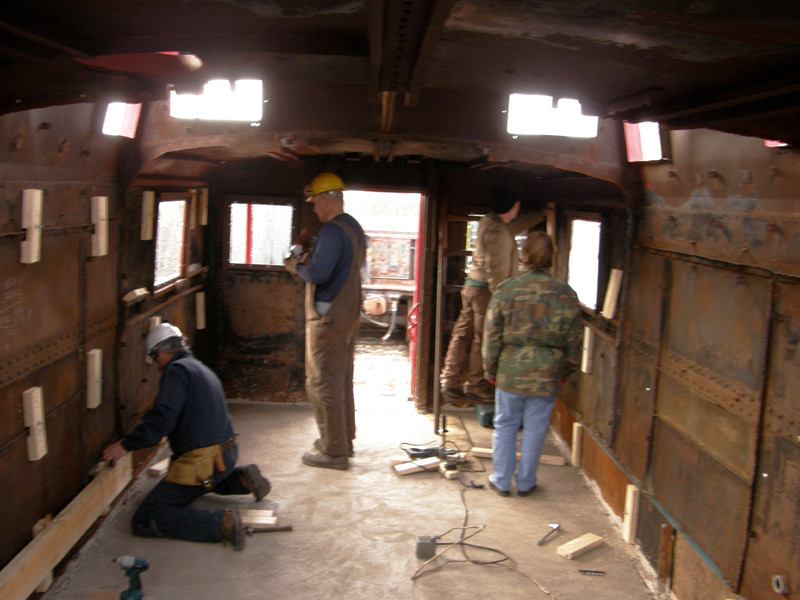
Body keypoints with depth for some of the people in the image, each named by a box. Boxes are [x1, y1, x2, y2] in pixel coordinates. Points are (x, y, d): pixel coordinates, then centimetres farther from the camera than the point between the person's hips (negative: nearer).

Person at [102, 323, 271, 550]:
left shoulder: (177, 370, -9)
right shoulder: (203, 370, 21)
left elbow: (163, 418, -21)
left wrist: (126, 445, -15)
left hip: (201, 461, -10)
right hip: (226, 453, 10)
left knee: (145, 519, -11)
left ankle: (221, 523, -27)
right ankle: (240, 479, 14)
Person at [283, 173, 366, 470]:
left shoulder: (332, 230, -18)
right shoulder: (354, 227, 13)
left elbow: (318, 274, -26)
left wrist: (296, 267, -6)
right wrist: (307, 260, 17)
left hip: (328, 317, -10)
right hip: (348, 313, 10)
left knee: (322, 383, -4)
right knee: (342, 380, 18)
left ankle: (333, 452, 1)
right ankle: (343, 439, 29)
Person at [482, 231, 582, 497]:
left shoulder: (505, 291, -7)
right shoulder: (566, 295, -4)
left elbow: (492, 336, -3)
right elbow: (573, 340, 3)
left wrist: (490, 369, 9)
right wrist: (566, 370, 17)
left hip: (510, 373, 0)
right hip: (547, 376, 0)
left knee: (505, 426, 13)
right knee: (535, 430, 11)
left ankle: (501, 481, 22)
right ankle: (525, 483, 23)